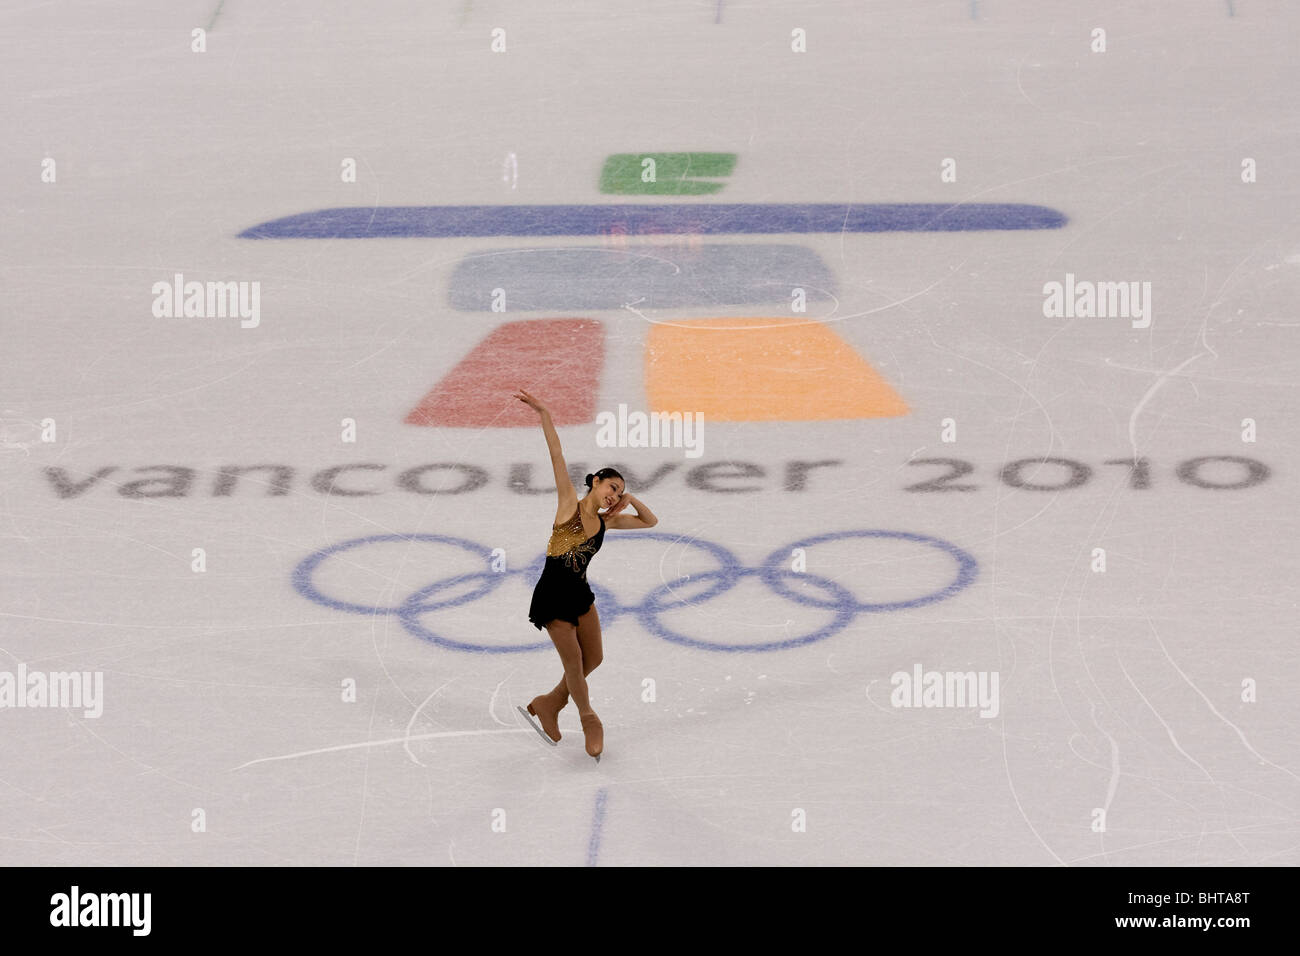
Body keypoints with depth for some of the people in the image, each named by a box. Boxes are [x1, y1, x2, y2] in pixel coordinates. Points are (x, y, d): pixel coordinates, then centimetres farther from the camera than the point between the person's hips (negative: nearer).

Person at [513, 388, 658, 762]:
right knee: (573, 658, -3)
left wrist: (629, 500, 1)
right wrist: (543, 414, -17)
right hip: (552, 594, -7)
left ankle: (550, 703, 29)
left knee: (593, 658, 9)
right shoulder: (570, 504, -9)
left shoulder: (607, 521, 7)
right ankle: (588, 719, 17)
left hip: (580, 593, 7)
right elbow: (557, 456, -14)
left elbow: (650, 521, 17)